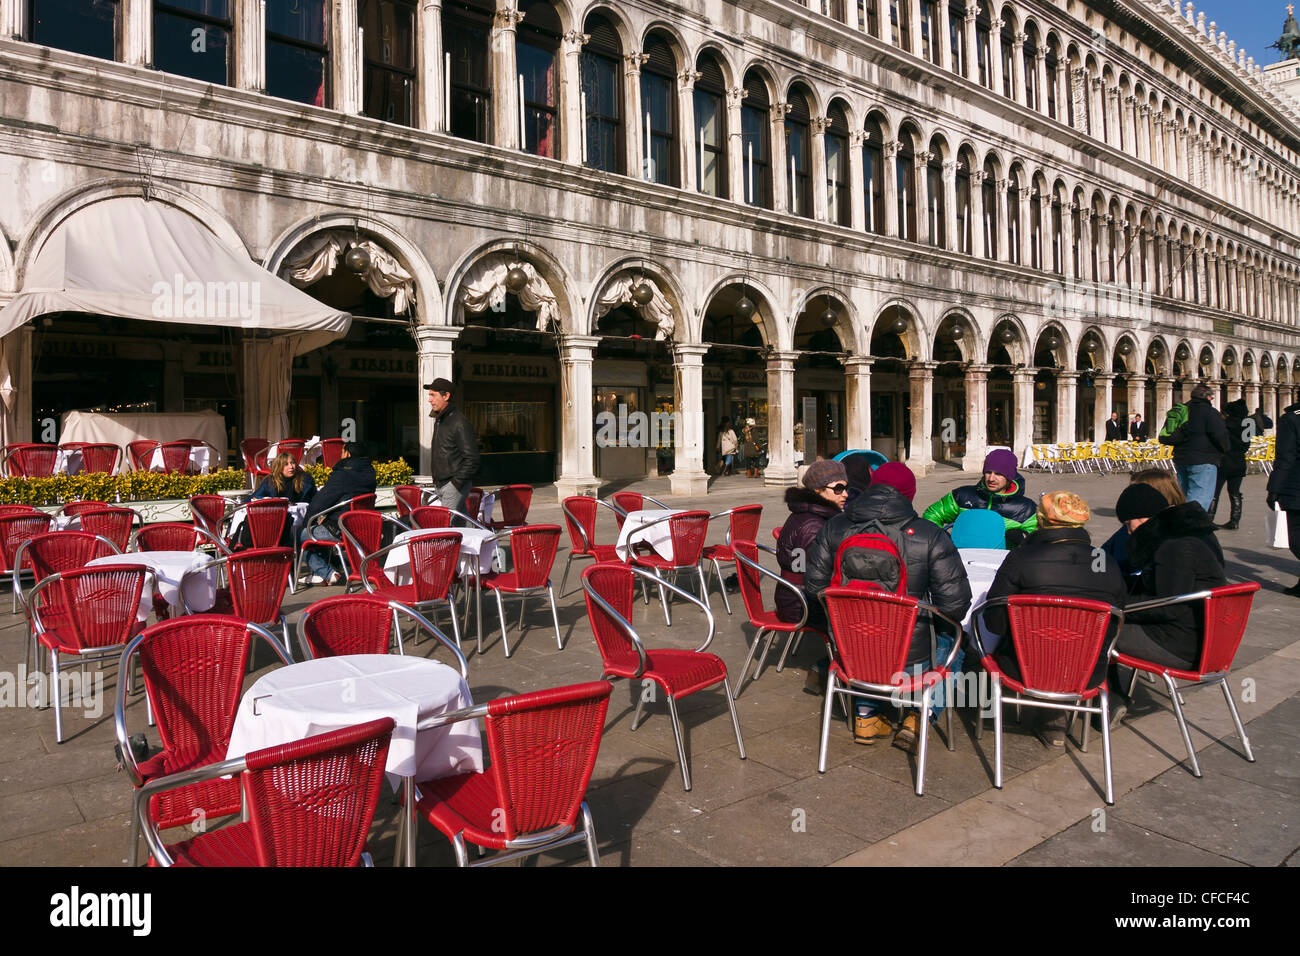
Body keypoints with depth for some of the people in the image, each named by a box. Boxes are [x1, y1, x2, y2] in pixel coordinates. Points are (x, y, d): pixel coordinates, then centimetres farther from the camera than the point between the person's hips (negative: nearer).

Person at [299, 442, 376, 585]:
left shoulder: (342, 475, -17)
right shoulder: (369, 473, 7)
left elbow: (319, 501, -11)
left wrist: (306, 523, 6)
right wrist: (326, 515, 15)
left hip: (339, 530, -9)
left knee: (299, 535, 3)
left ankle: (327, 573, -3)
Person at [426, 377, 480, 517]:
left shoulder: (460, 423, -15)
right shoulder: (439, 420, 15)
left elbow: (472, 459, -17)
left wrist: (457, 482, -18)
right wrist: (436, 481, 16)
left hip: (454, 485, -9)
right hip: (441, 485, 9)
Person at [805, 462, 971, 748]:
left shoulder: (833, 529, -4)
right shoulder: (931, 536, -11)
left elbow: (814, 587, 2)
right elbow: (954, 604, -11)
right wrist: (929, 619, 12)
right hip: (911, 660, -2)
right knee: (950, 641, 30)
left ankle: (866, 715, 30)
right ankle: (919, 717, 17)